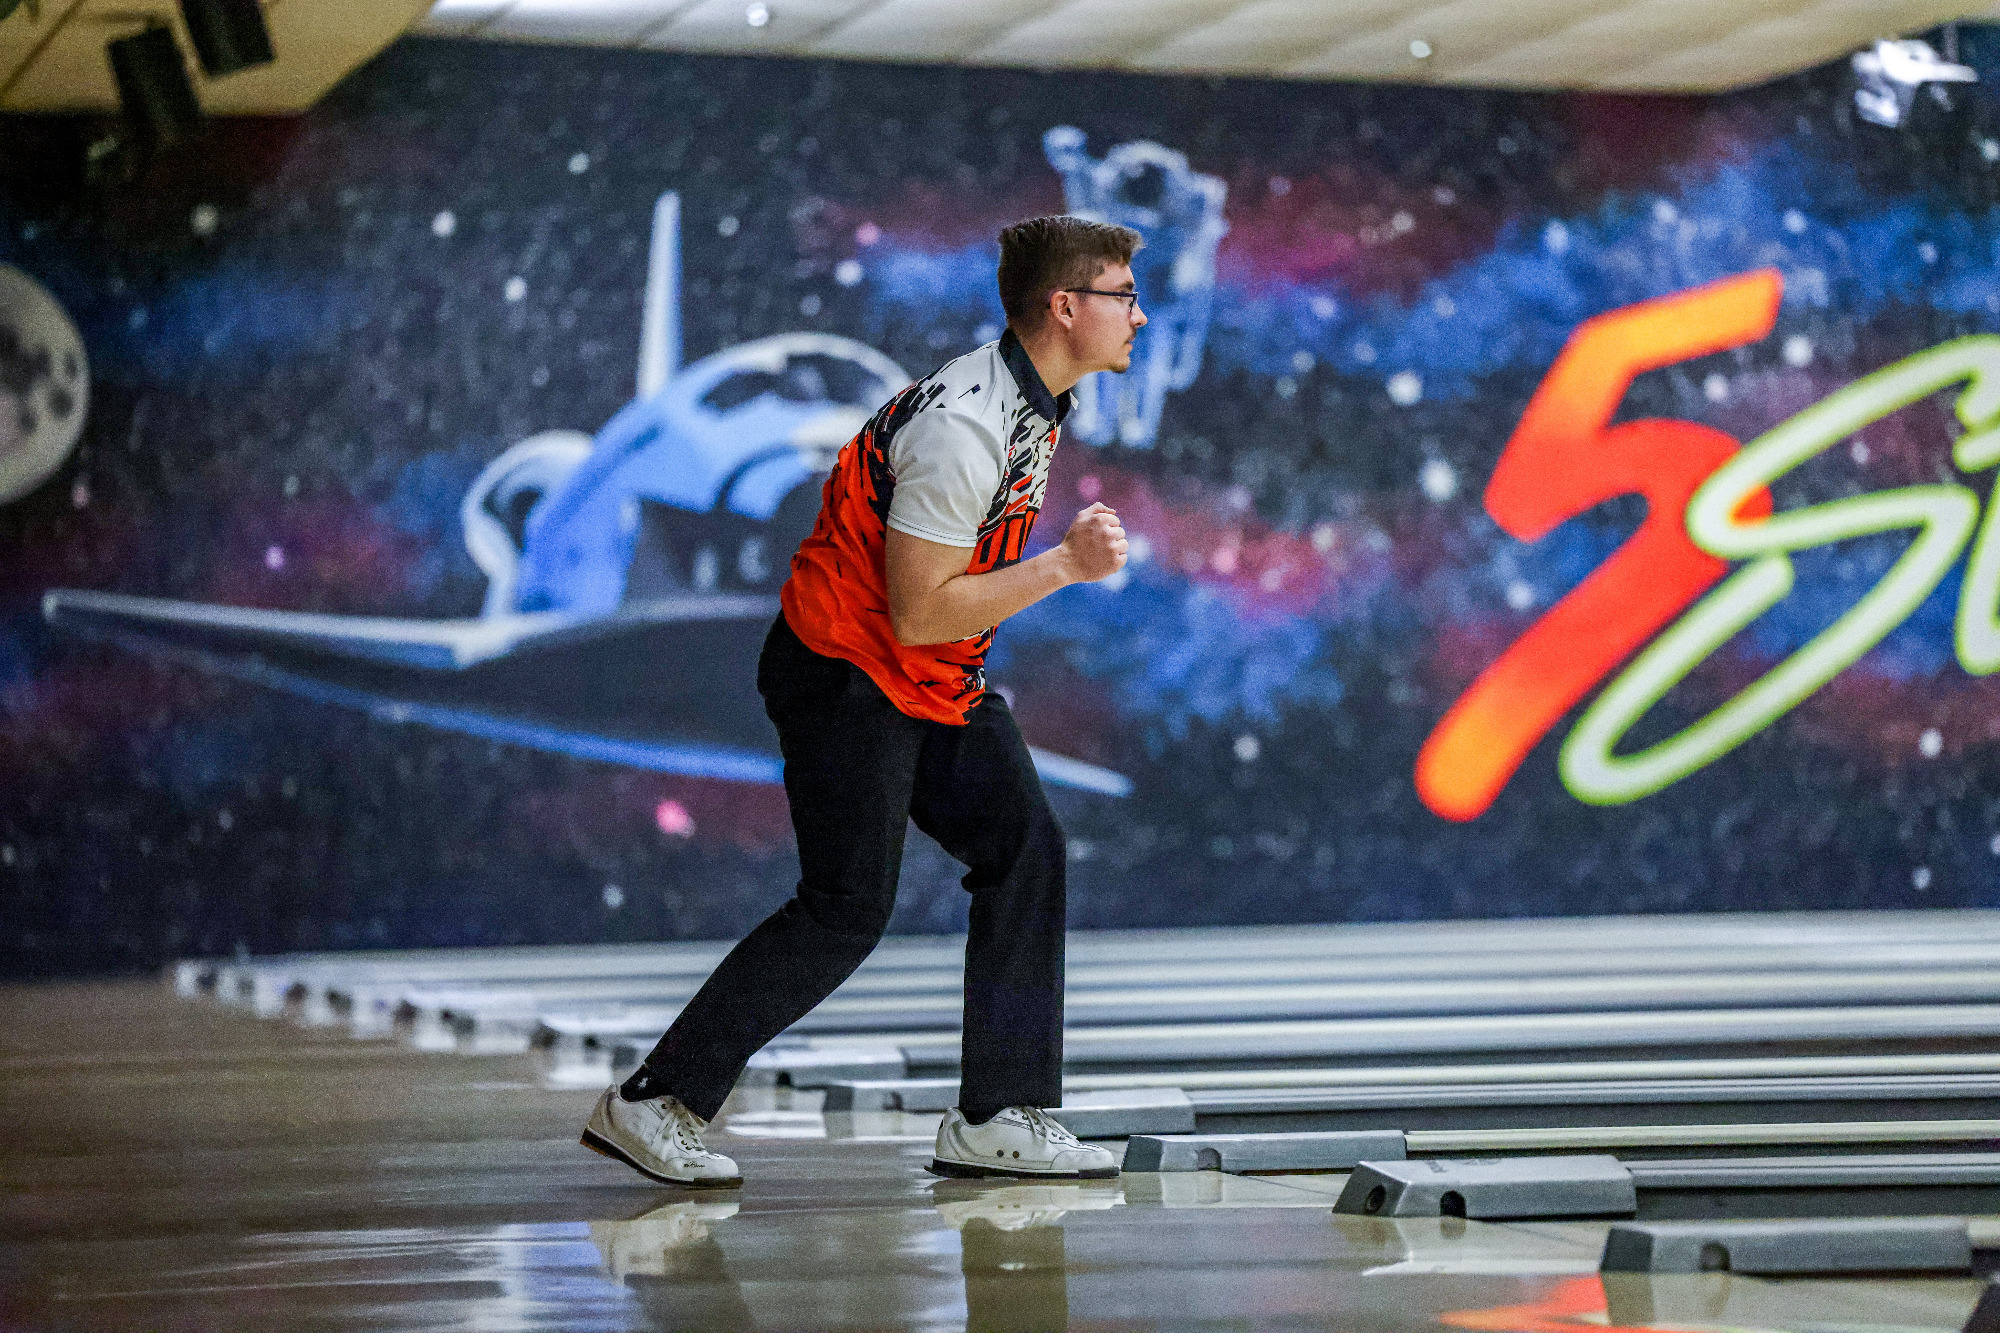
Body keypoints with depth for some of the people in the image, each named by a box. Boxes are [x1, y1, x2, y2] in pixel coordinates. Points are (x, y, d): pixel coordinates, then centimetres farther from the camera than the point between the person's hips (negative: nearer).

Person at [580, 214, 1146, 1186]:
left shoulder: (1030, 400, 5)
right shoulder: (965, 426, -27)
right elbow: (916, 613, -27)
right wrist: (1066, 565, -24)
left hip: (939, 684, 10)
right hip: (847, 676, -10)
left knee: (1025, 850, 0)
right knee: (848, 907, -9)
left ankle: (996, 1117, 2)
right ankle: (652, 1103, 0)